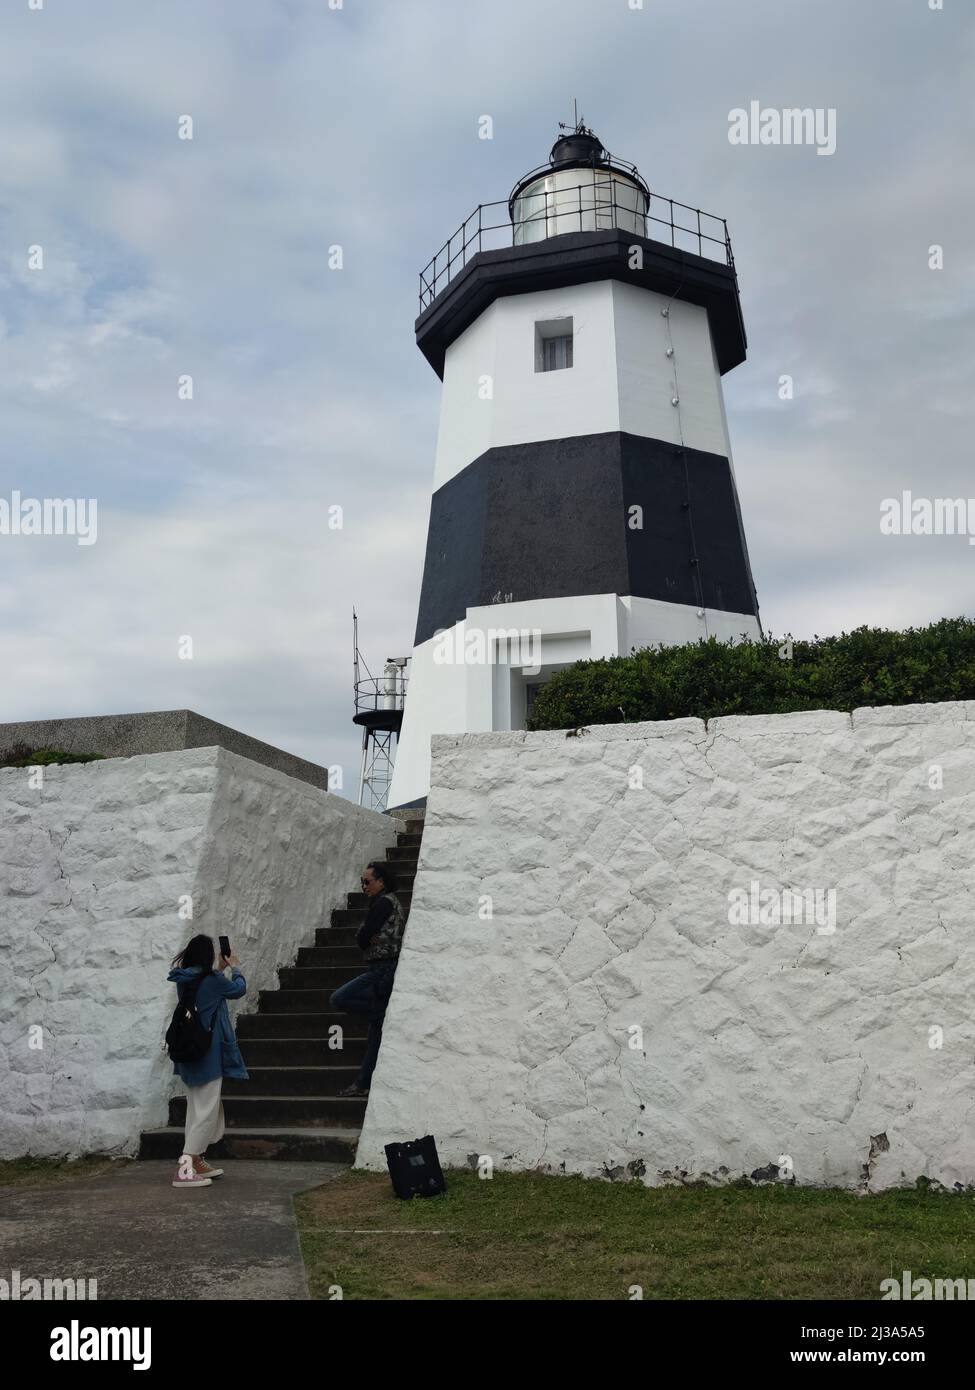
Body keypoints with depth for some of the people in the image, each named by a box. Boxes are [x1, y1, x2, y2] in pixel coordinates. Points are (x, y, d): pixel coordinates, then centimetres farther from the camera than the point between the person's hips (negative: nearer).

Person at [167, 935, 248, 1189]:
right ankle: (185, 1169, -11)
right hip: (208, 1052, -8)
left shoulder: (184, 981, 4)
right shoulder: (211, 980, -16)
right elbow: (239, 989, 2)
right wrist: (235, 968, 18)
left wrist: (221, 969, 25)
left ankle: (196, 1161, 25)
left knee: (197, 1107, 18)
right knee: (206, 1109, -6)